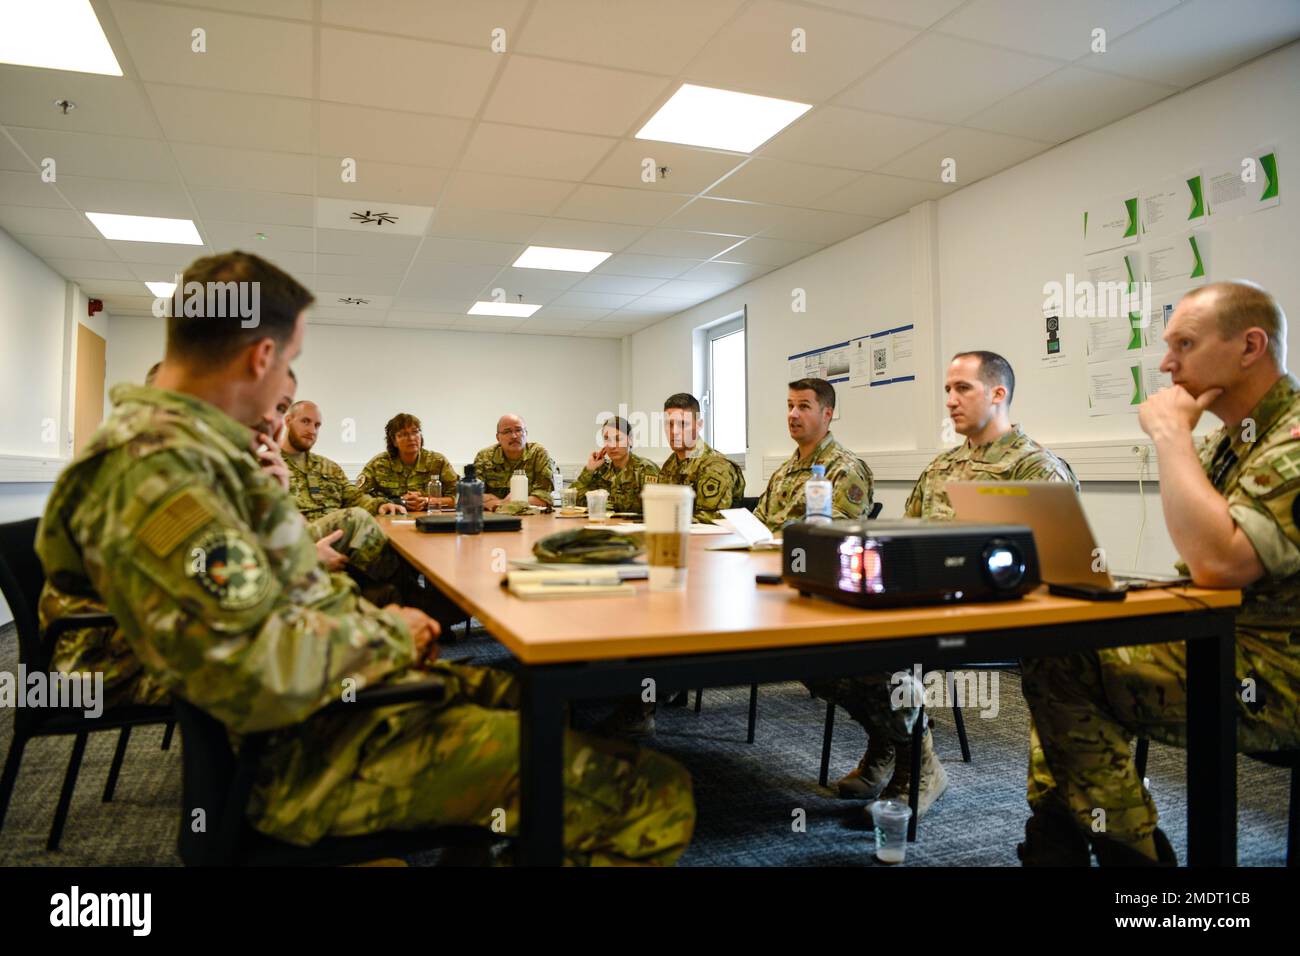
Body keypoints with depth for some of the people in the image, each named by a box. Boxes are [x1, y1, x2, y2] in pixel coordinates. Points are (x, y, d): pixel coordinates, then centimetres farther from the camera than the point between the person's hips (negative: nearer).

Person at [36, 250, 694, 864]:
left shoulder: (186, 442, 11)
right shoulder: (159, 472, -24)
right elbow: (263, 678, -30)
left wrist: (369, 619, 6)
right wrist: (385, 633, -12)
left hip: (339, 684, 11)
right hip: (306, 755, -11)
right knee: (656, 797, -15)